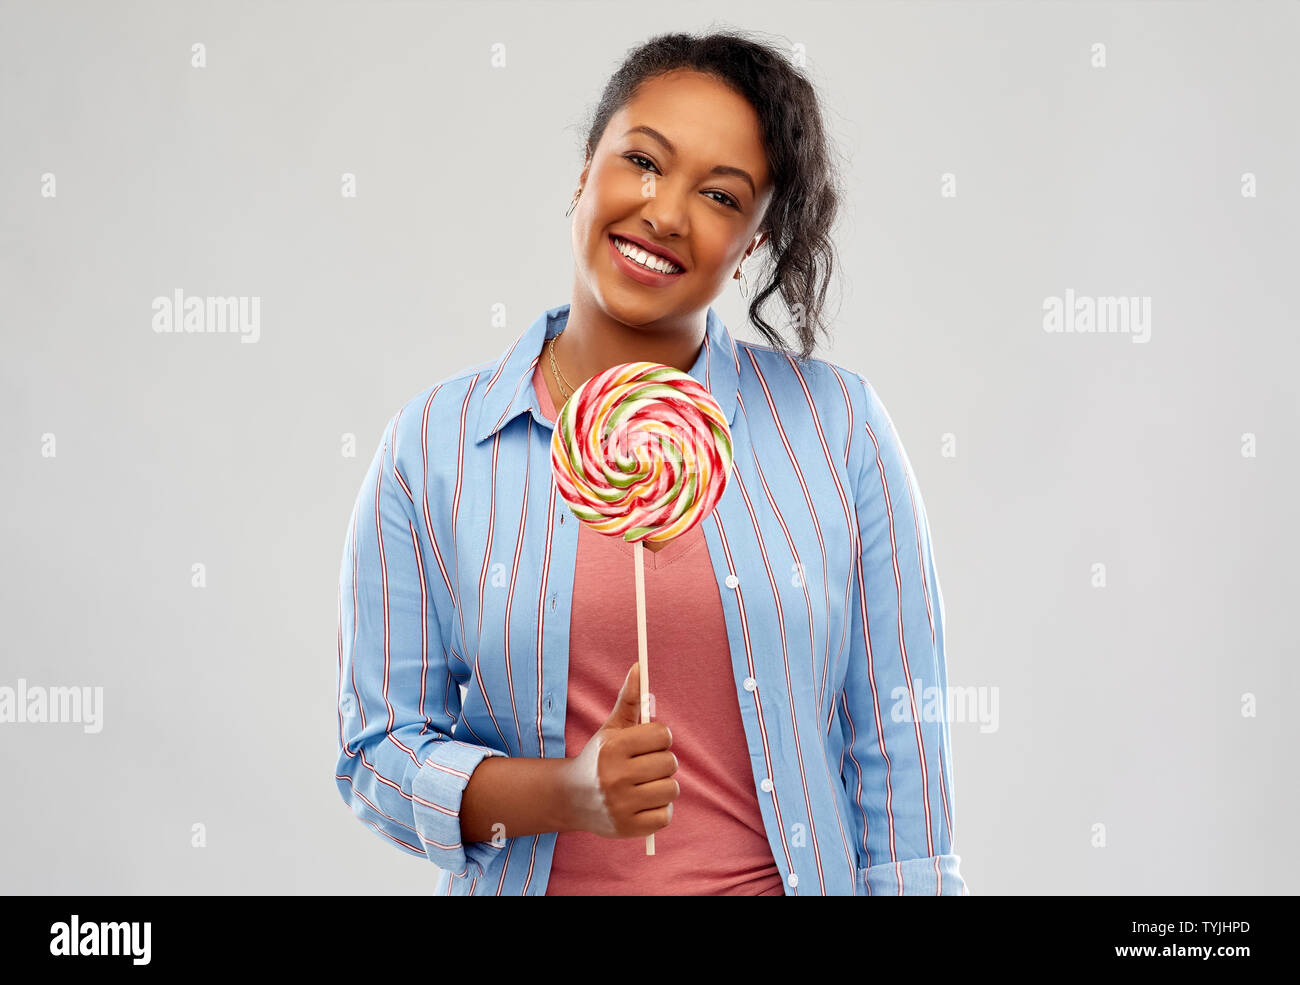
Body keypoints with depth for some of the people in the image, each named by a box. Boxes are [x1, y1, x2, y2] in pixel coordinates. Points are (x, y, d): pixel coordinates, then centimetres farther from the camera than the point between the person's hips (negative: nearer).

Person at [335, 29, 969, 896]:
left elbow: (899, 754, -4)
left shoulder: (838, 425, -6)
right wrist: (567, 792, -20)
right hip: (539, 886, 0)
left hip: (799, 876, 1)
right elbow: (379, 754, -5)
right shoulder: (431, 448, -7)